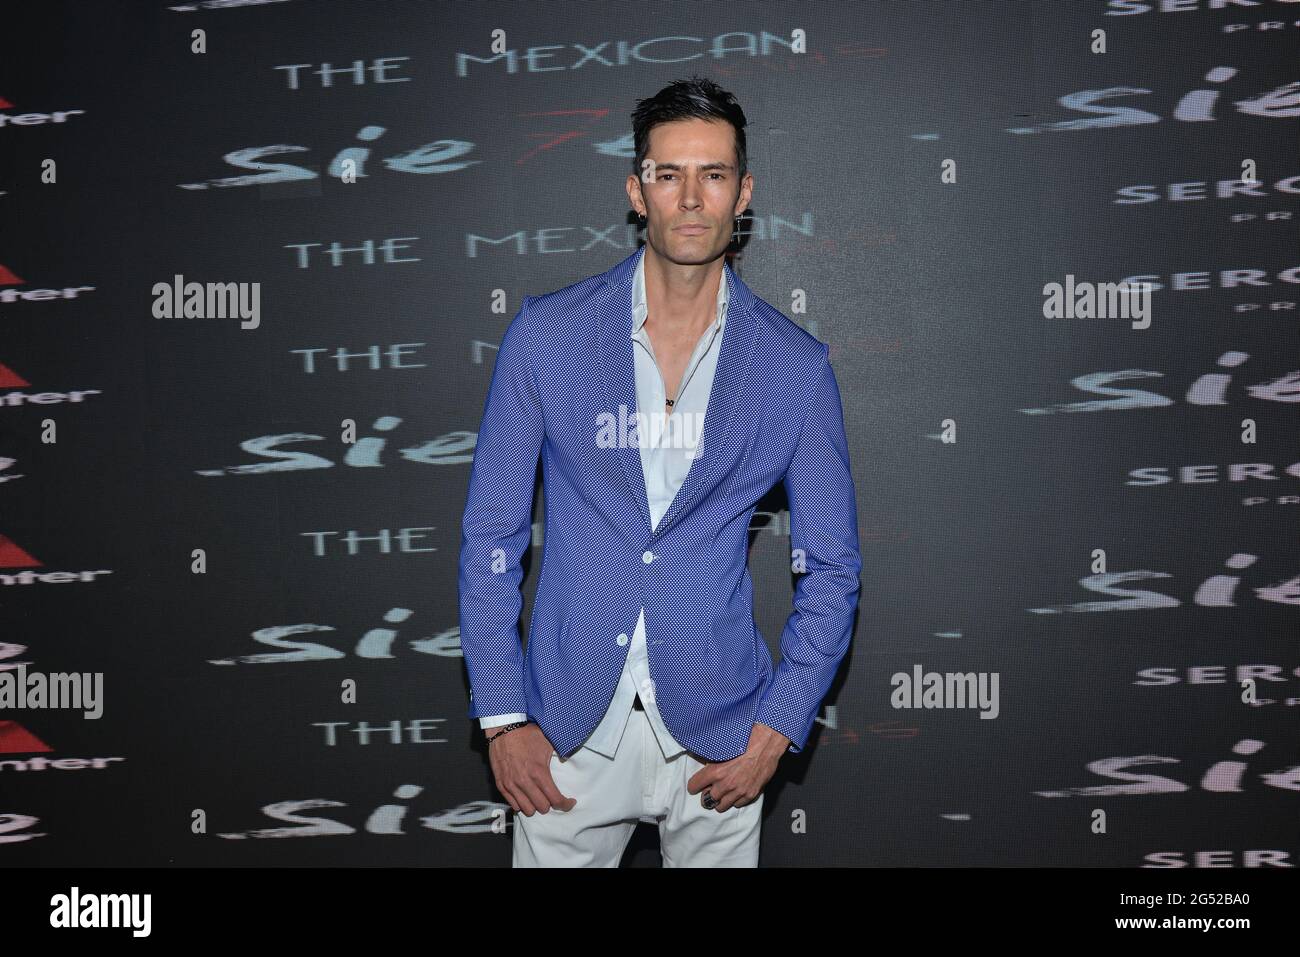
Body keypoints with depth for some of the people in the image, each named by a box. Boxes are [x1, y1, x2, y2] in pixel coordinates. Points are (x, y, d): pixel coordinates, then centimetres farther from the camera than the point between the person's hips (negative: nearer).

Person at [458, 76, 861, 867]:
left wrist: (775, 729, -4)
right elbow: (492, 534, 0)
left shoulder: (796, 367, -3)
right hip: (568, 728, 0)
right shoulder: (546, 335, -3)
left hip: (716, 738, 0)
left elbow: (832, 568, 3)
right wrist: (502, 718, -4)